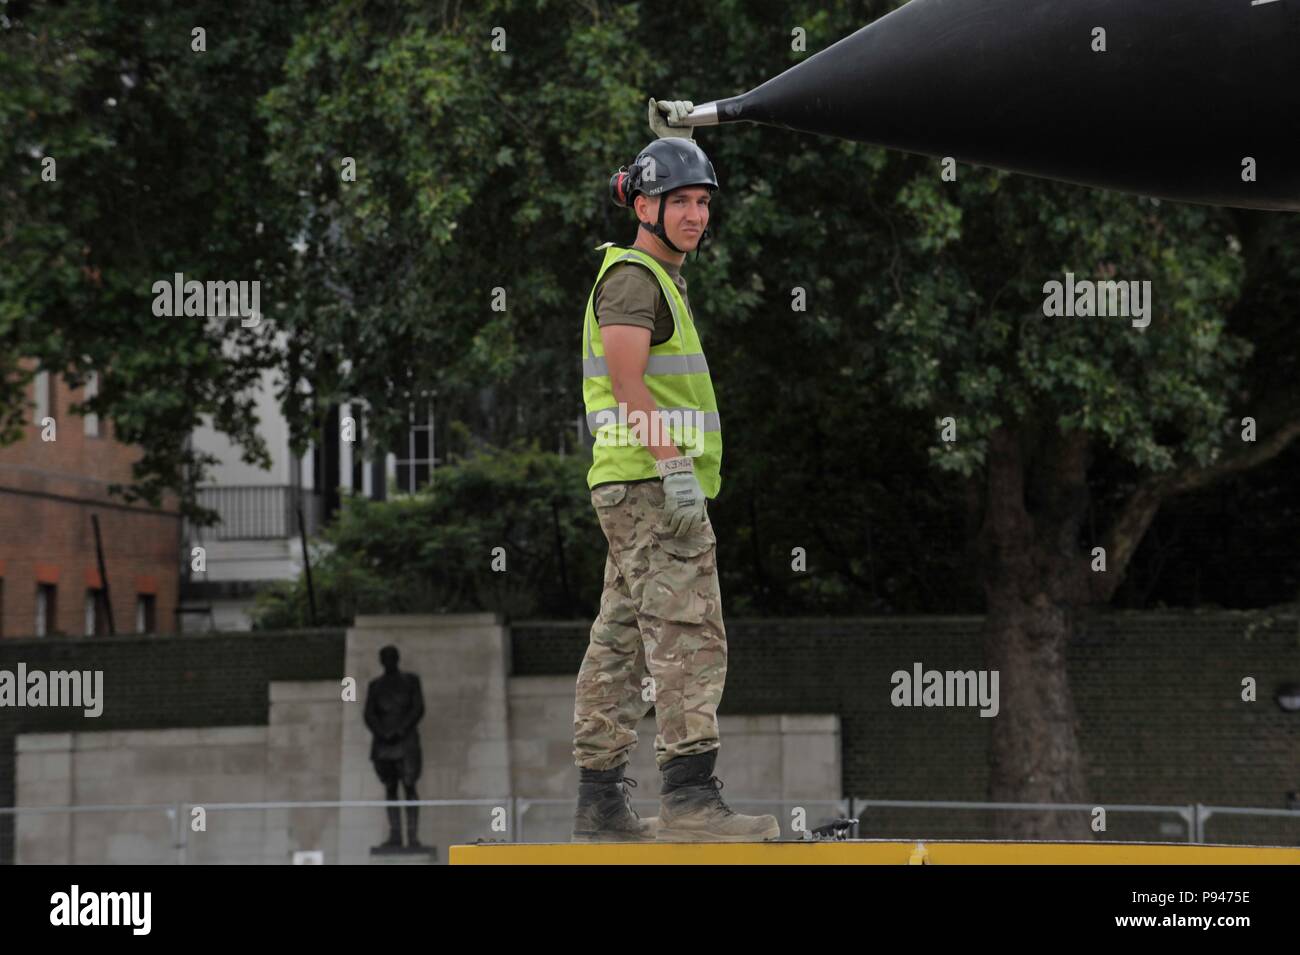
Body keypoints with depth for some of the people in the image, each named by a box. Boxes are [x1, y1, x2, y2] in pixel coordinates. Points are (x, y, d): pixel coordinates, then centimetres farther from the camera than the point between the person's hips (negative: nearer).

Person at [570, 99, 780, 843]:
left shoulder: (659, 280, 24)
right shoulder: (634, 278, -8)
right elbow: (627, 382, -20)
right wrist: (675, 465, -25)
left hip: (641, 489, 11)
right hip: (651, 482, -11)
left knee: (623, 642, 8)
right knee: (689, 634, -16)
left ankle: (601, 802, 9)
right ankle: (691, 797, -23)